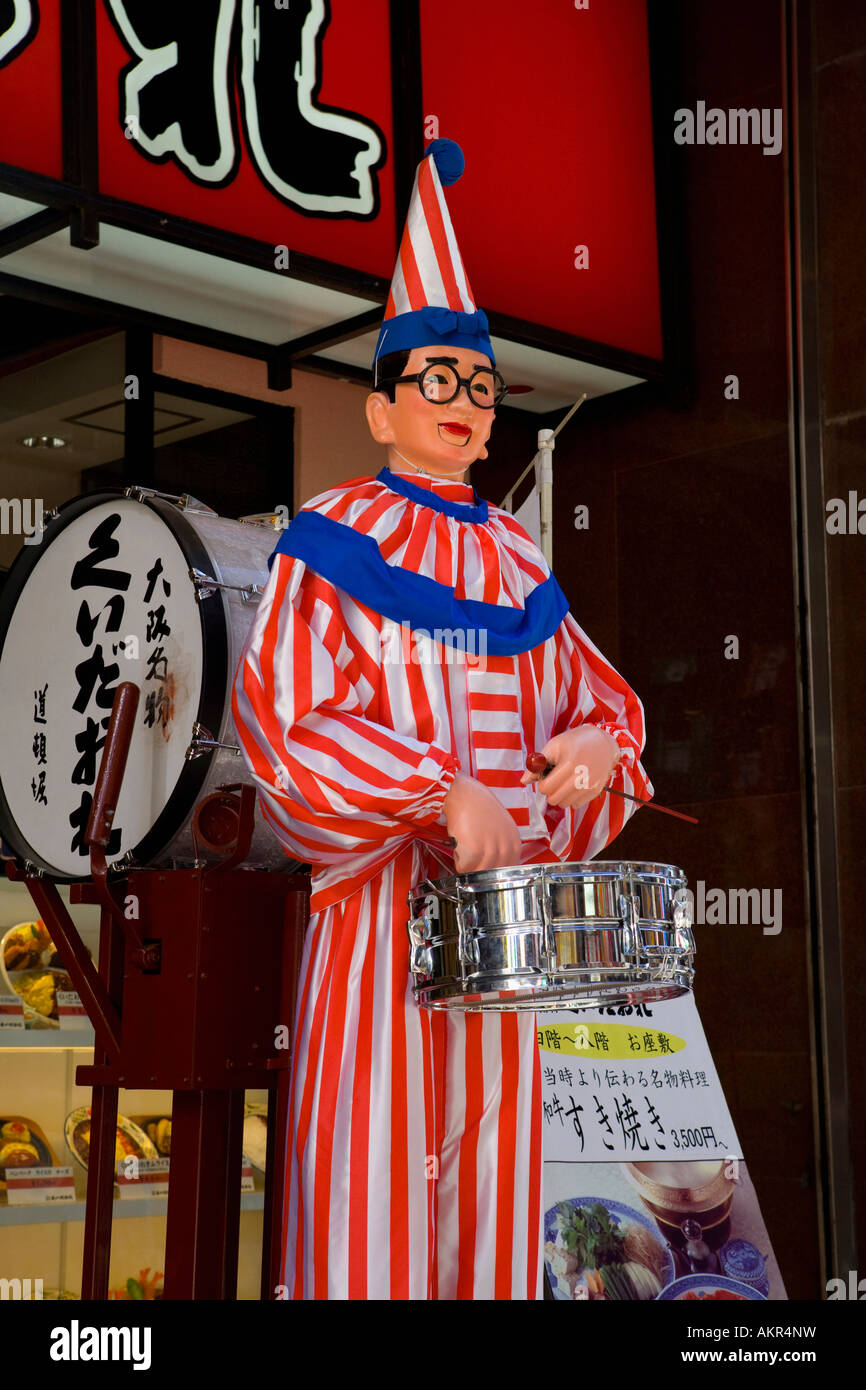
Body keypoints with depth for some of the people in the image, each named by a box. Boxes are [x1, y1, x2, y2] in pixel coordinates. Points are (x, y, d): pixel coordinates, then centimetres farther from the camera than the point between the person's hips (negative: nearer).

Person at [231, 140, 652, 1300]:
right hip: (382, 901, -5)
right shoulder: (335, 540, 0)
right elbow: (281, 710, -11)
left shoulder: (512, 559, 16)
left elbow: (596, 698, 19)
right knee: (377, 1182, -6)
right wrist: (443, 792, -19)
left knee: (489, 1185, 8)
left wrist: (598, 743, -5)